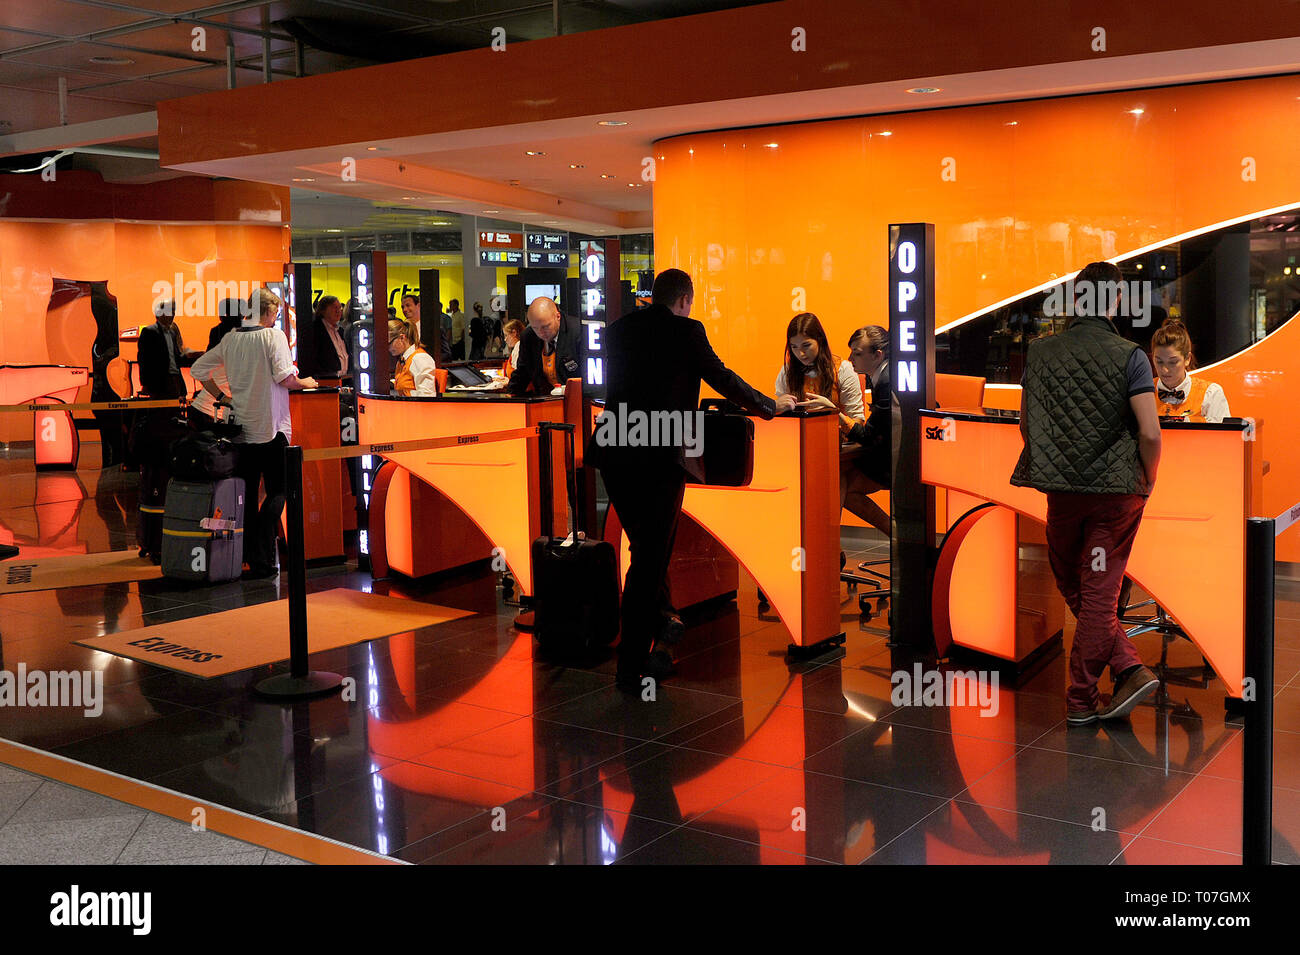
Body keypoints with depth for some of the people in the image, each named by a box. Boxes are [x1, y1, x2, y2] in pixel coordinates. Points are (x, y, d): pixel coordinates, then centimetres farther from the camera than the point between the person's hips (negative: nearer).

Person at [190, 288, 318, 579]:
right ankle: (264, 561, -11)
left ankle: (252, 558, 10)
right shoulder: (274, 336, -8)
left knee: (246, 495, 9)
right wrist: (306, 383, 1)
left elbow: (199, 369, 13)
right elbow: (285, 377, -17)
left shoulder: (230, 339, 8)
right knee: (277, 491, 2)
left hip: (240, 428, 5)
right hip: (271, 427, -5)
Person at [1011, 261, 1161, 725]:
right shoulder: (1128, 356, -9)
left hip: (1061, 490, 2)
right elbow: (1150, 433, -15)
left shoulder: (1040, 352, 0)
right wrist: (1147, 480, 2)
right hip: (1116, 491, -1)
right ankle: (1081, 698, 12)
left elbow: (1025, 422, 9)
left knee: (1074, 589, 16)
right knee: (1099, 590, 6)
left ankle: (1129, 668, 7)